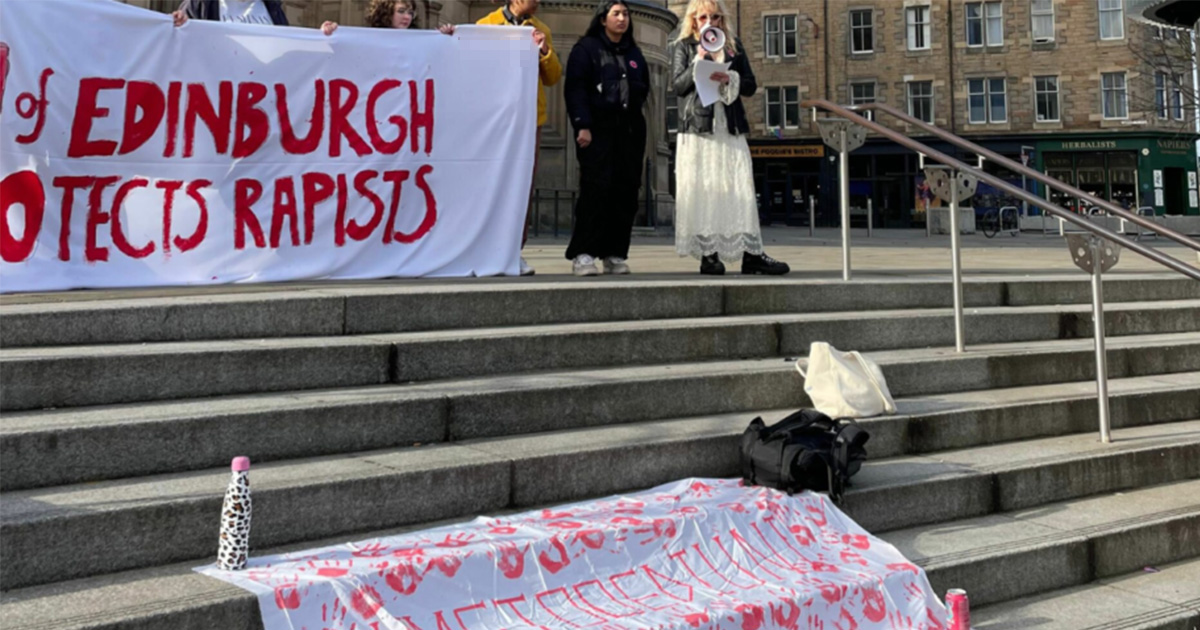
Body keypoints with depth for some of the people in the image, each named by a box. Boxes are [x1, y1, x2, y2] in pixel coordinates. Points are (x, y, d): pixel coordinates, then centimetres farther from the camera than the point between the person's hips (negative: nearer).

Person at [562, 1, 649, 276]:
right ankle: (583, 253, -12)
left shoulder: (633, 52, 20)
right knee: (596, 189, -14)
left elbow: (644, 86, 27)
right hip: (598, 129, -5)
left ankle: (615, 254, 4)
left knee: (626, 192, -1)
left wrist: (631, 95, 6)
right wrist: (583, 125, -15)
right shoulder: (586, 48, 3)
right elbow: (575, 88, -6)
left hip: (630, 129, 5)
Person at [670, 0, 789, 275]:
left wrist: (729, 79, -8)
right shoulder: (683, 47, 10)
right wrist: (700, 61, -12)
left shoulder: (733, 46, 17)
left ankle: (751, 253, -7)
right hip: (697, 130, -2)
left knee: (741, 189, -4)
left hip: (730, 130, 2)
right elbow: (678, 85, -1)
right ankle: (707, 253, -3)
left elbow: (751, 86, 11)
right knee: (701, 191, -6)